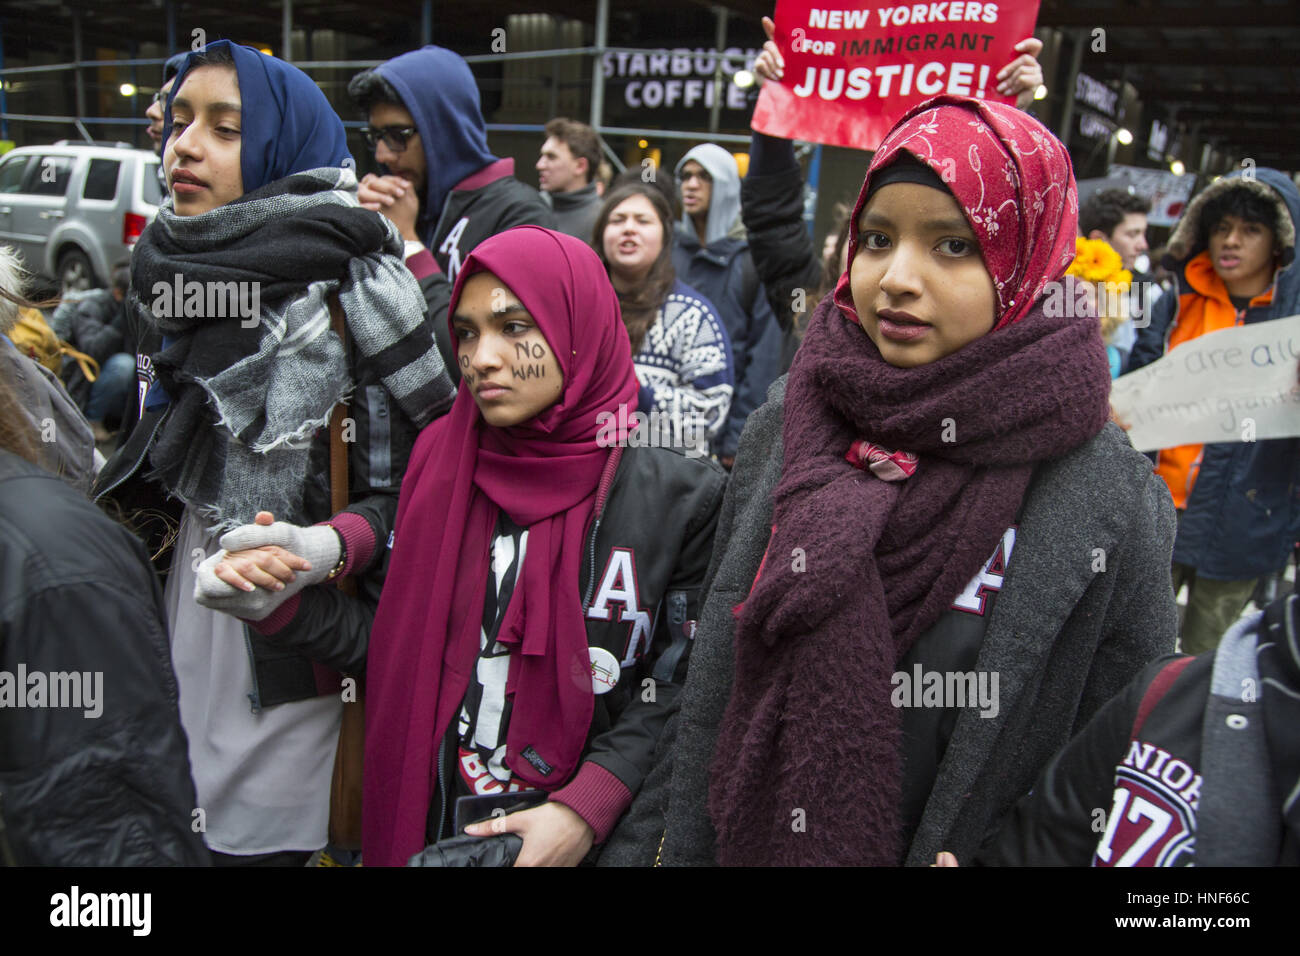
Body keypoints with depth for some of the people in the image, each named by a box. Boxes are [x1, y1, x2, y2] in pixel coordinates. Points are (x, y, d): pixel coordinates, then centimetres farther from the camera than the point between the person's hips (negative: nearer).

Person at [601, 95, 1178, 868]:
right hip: (743, 837, 3)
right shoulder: (784, 423, -8)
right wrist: (652, 845, 2)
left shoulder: (1107, 493, -18)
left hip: (942, 848, -2)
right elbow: (710, 683, 0)